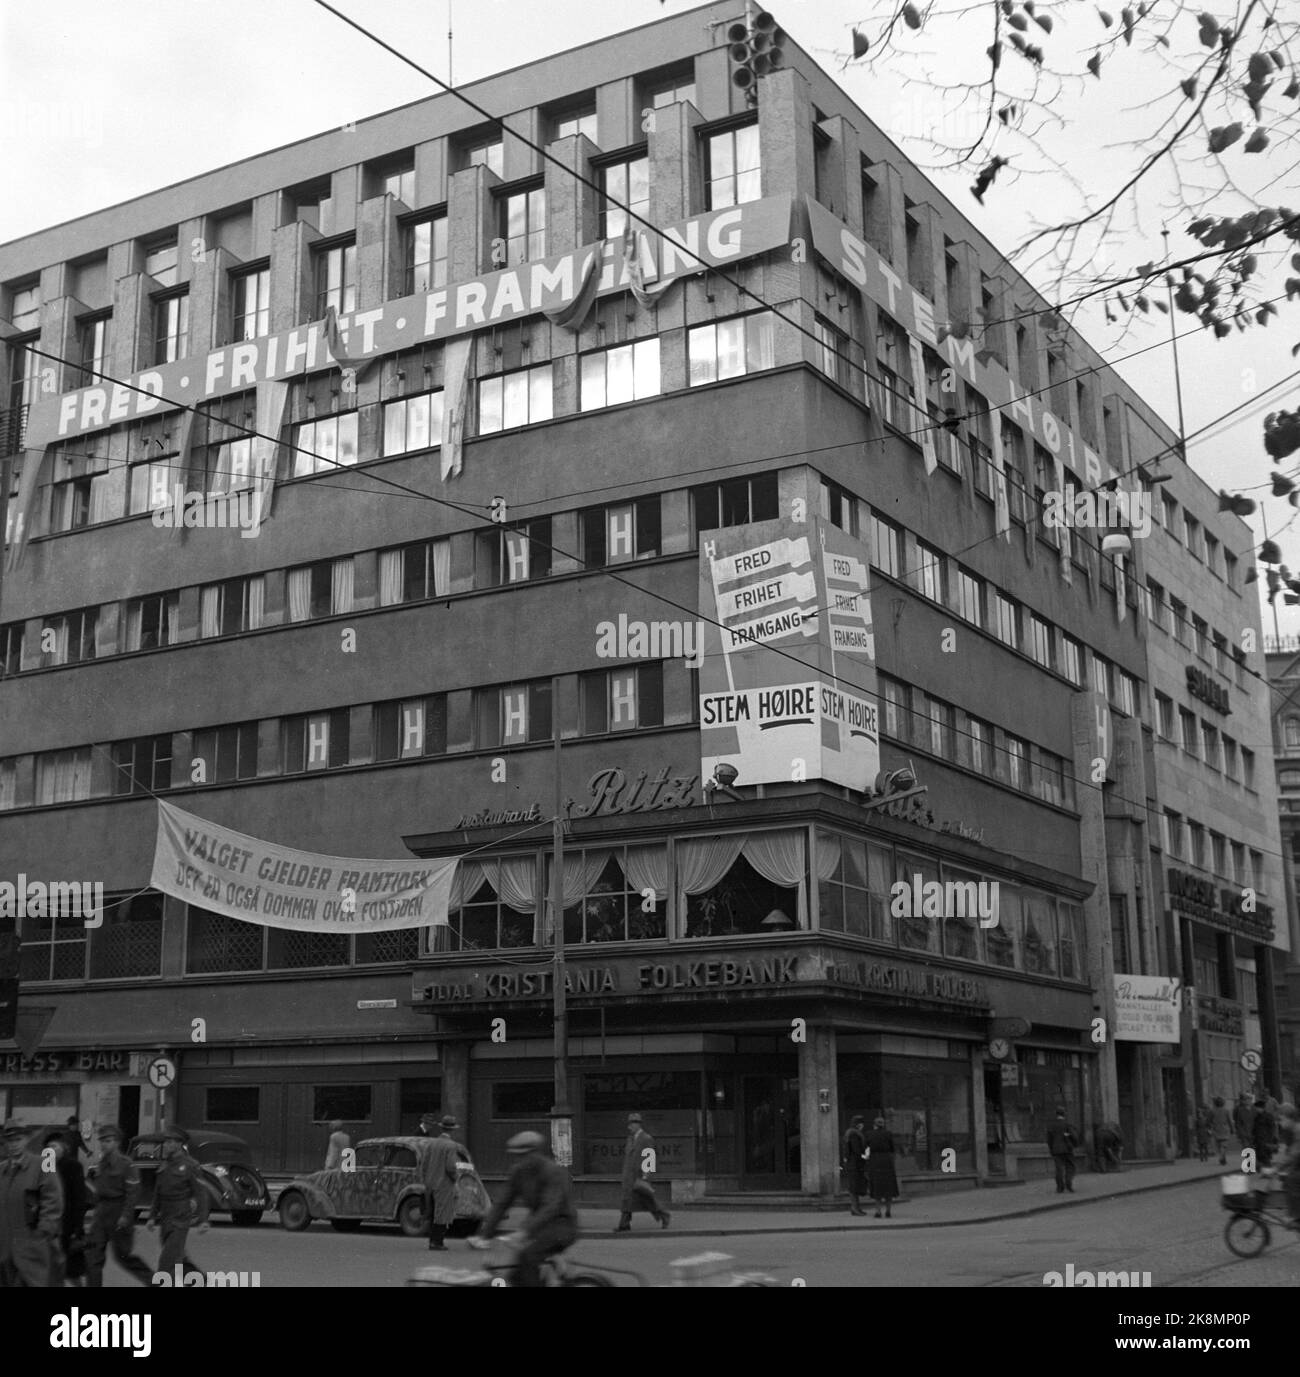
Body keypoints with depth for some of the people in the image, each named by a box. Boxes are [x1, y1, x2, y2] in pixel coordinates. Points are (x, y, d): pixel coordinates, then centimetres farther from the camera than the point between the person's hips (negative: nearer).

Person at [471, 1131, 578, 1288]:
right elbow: (502, 1203, 3)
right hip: (538, 1224, 8)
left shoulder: (554, 1172, -19)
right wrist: (483, 1234, -6)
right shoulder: (519, 1172, 3)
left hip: (561, 1224, -8)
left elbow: (551, 1207, -30)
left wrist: (526, 1231, -41)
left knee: (526, 1255, -28)